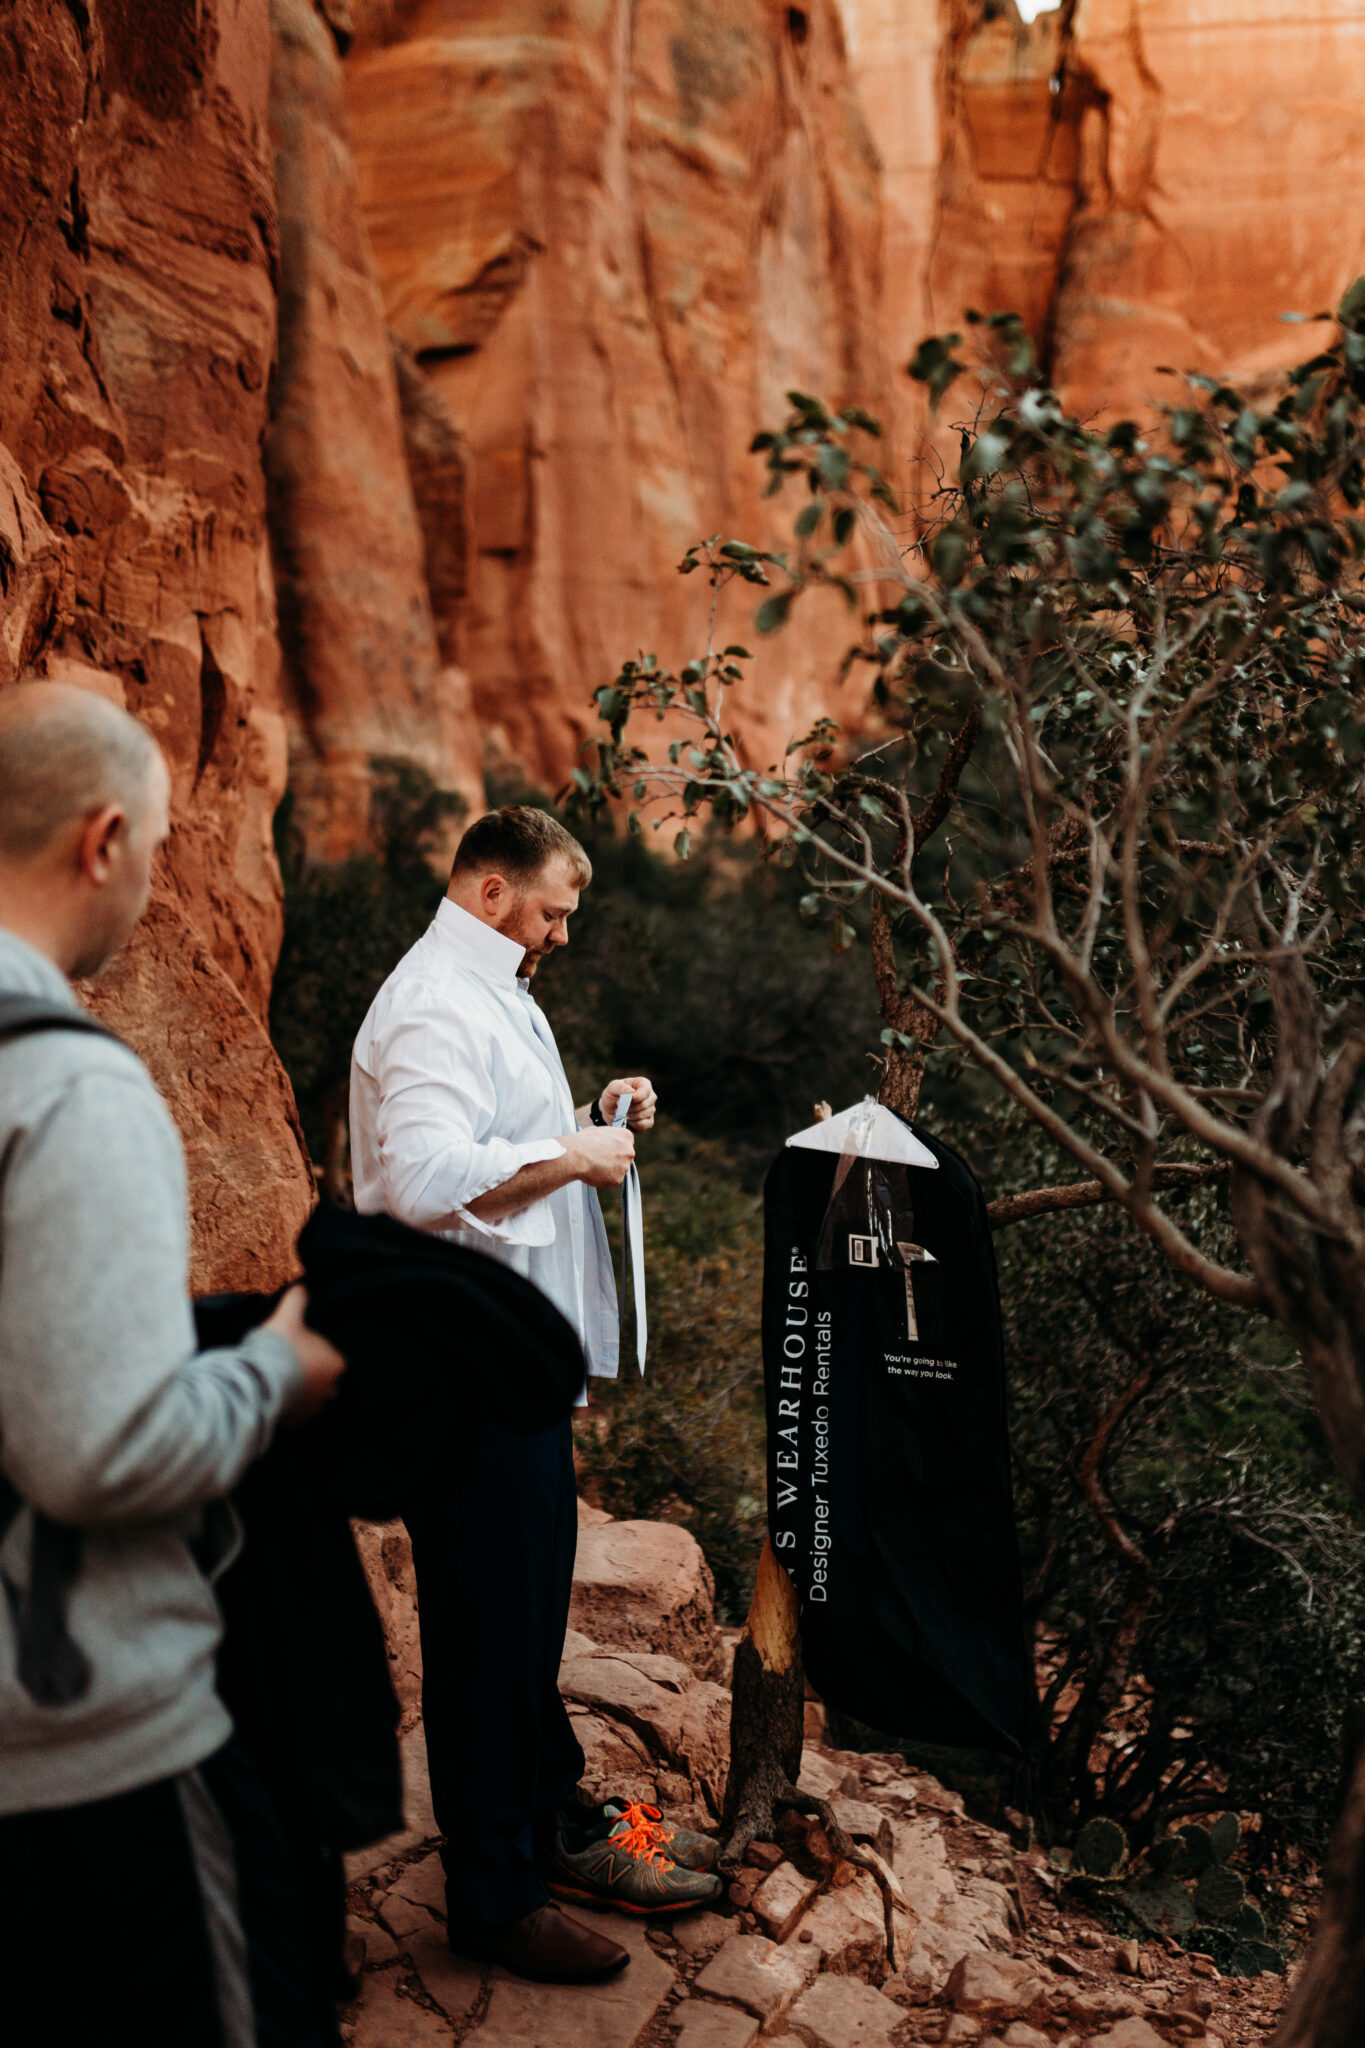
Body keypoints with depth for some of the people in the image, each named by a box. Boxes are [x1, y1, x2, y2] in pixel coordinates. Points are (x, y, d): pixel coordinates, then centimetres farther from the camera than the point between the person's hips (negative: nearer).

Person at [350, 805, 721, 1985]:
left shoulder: (494, 992, 17)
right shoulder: (434, 1006, -18)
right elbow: (427, 1176, -32)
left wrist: (590, 1121, 9)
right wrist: (572, 1156, -21)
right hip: (464, 1369, -11)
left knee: (533, 1609, 21)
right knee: (486, 1626, 2)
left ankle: (558, 1828, 37)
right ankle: (493, 1897, 16)